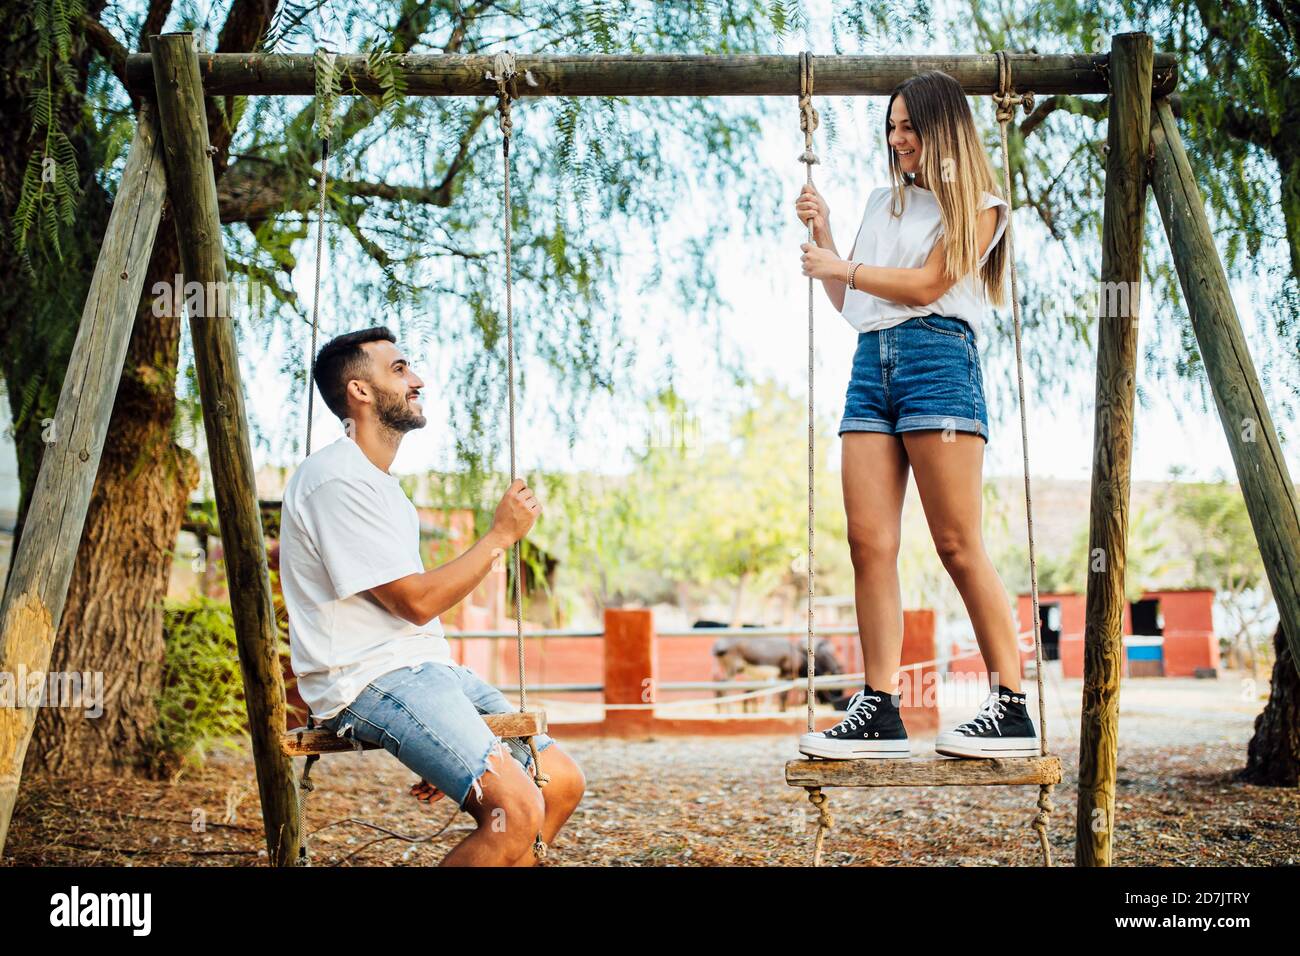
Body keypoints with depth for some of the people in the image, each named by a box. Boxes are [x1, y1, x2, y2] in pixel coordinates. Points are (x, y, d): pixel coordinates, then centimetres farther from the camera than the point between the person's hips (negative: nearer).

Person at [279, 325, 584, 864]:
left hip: (425, 668, 10)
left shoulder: (378, 481, 20)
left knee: (563, 784, 4)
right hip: (368, 680, -10)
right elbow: (417, 602, -15)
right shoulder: (337, 478, -12)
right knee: (518, 811, -26)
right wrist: (501, 535, -5)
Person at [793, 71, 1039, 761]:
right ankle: (881, 711, -6)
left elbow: (926, 284, -5)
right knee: (869, 542, -6)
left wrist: (840, 266, 2)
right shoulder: (882, 203, 26)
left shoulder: (977, 205, 8)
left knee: (958, 545, -9)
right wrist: (822, 236, 16)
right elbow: (848, 301, 27)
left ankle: (1012, 709, -4)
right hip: (871, 365, 6)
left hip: (937, 358, -6)